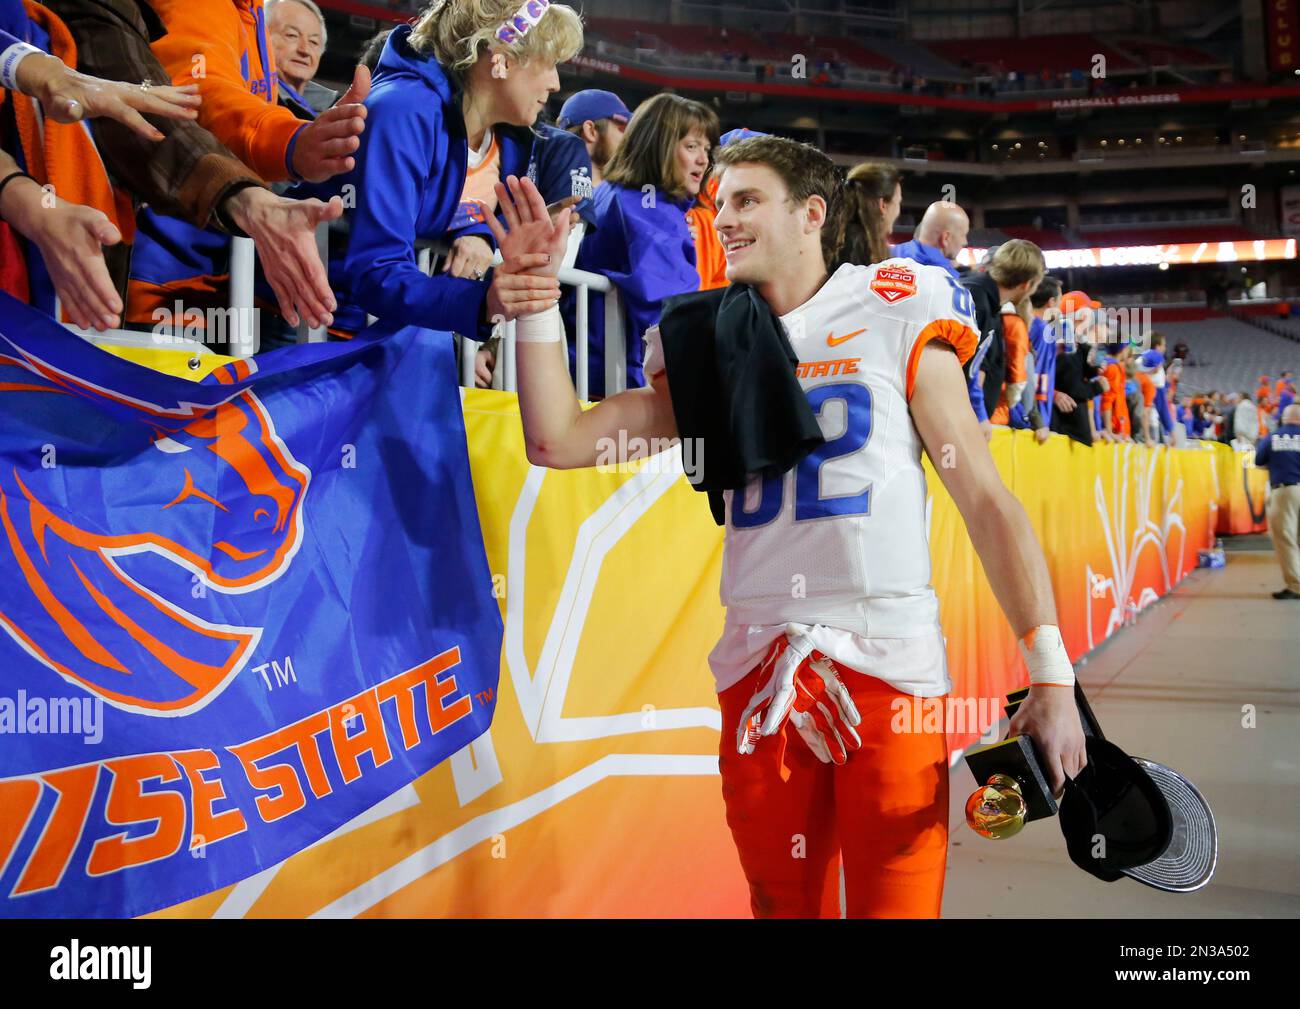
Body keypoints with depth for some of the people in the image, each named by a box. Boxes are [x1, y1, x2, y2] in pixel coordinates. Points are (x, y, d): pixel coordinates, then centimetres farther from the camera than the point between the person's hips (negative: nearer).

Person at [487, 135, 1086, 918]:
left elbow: (988, 502, 0)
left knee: (895, 903, -2)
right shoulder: (706, 345, 12)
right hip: (758, 670, 4)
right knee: (784, 905, 11)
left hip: (891, 665, -3)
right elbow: (558, 441, 8)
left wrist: (1052, 676, -6)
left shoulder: (895, 317, 2)